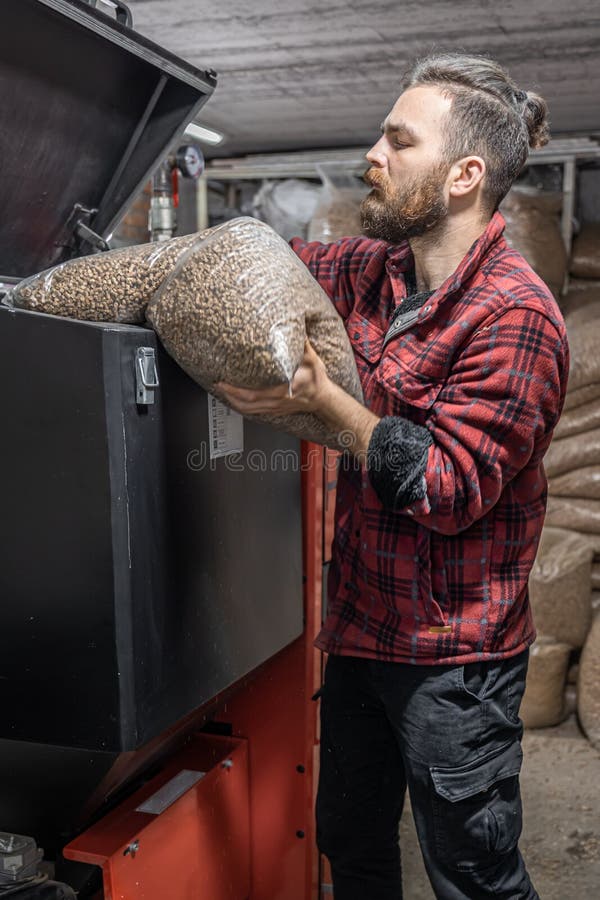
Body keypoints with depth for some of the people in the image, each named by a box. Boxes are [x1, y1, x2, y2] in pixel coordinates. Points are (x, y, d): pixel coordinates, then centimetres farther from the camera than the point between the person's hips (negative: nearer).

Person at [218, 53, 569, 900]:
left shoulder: (514, 317, -20)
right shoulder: (378, 271, 4)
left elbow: (451, 489, -23)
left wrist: (326, 403, -25)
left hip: (453, 654, -7)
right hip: (360, 624, 8)